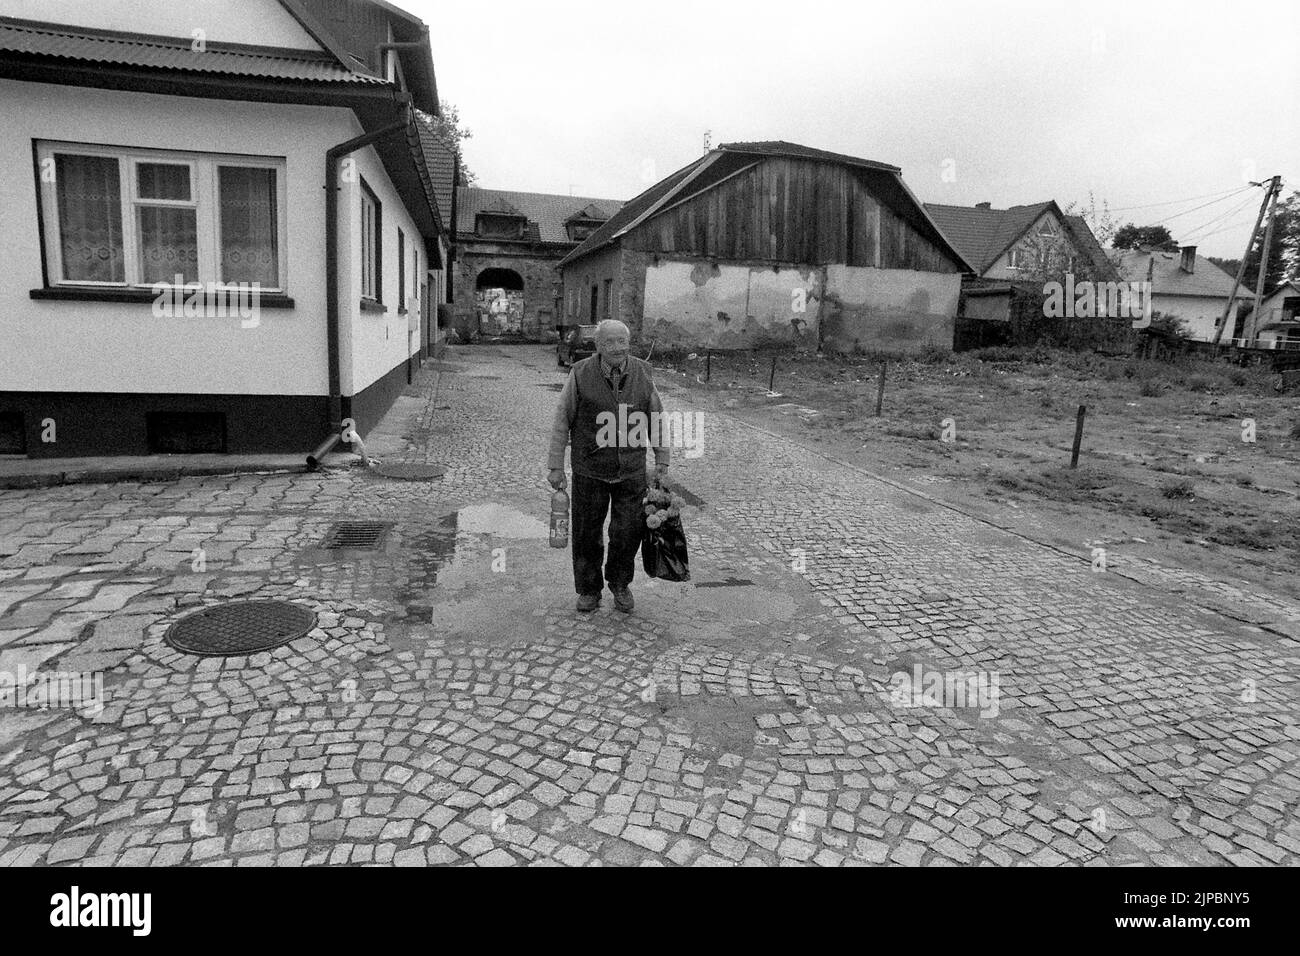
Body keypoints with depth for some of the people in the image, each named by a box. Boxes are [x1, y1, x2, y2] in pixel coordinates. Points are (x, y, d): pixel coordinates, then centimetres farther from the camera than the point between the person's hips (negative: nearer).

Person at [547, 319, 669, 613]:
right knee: (587, 534, 8)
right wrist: (556, 466, -3)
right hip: (589, 471, -1)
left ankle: (620, 583, 31)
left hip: (632, 471, 2)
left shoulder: (642, 373, -1)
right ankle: (589, 590, 29)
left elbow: (656, 418, 9)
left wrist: (662, 460, 9)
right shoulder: (580, 374, -9)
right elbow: (562, 421, -3)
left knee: (629, 532, 5)